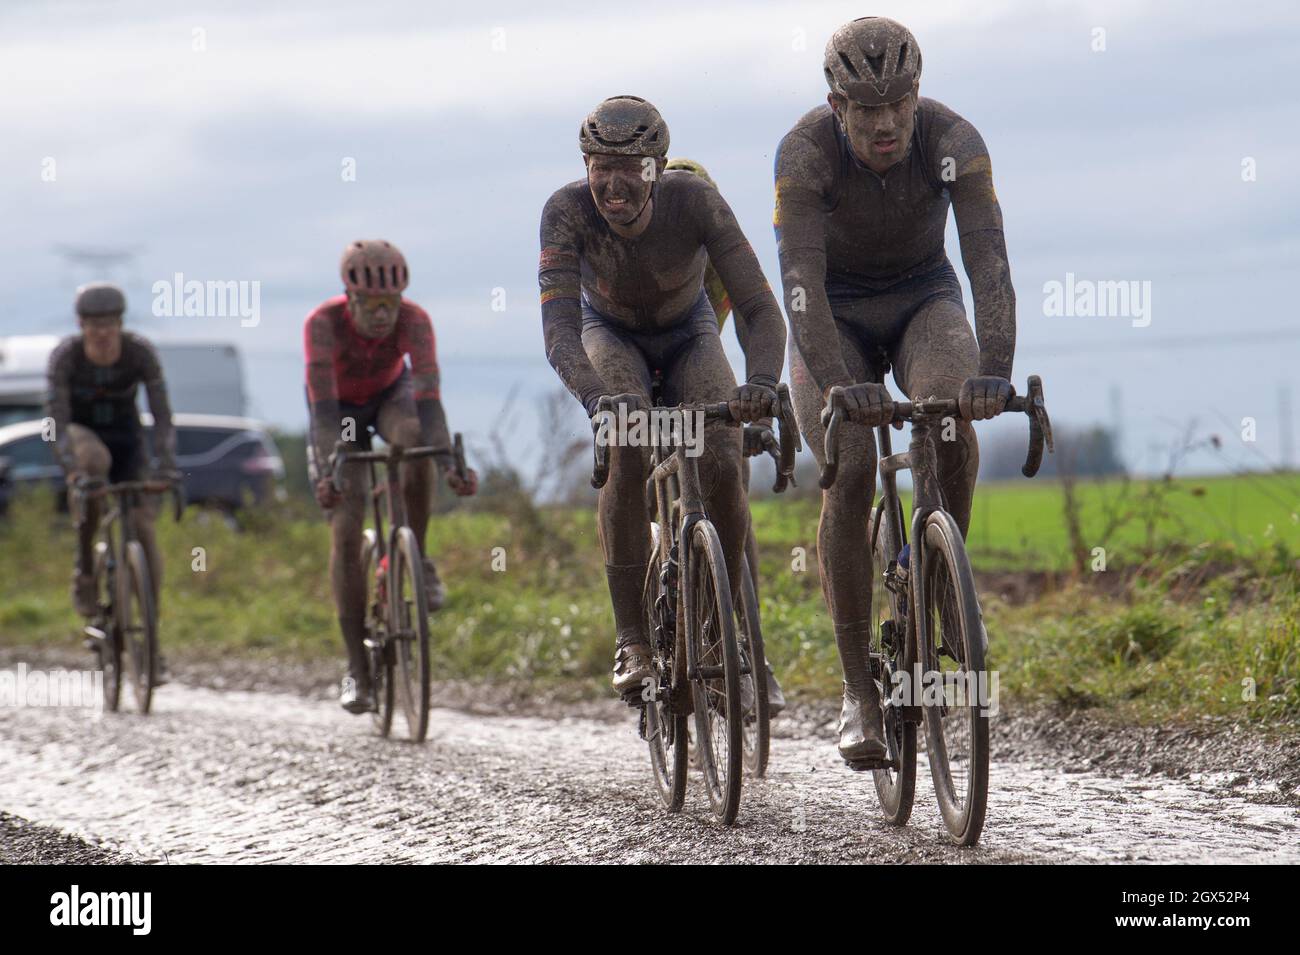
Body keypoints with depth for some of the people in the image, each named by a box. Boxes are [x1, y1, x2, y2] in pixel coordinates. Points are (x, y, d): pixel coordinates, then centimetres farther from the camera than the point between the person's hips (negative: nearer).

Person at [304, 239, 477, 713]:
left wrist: (449, 464, -54)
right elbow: (323, 407, -43)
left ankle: (416, 558, -18)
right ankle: (357, 670, -7)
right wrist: (326, 472, -57)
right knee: (345, 532, -13)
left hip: (390, 395, 1)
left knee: (414, 439, -38)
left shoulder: (414, 321, -32)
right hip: (341, 408, -1)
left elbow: (428, 395, -40)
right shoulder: (323, 323, -36)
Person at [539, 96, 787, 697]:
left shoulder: (696, 201, -32)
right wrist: (597, 399, -59)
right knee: (628, 454, -29)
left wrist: (761, 382, -56)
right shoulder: (568, 210, -32)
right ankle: (632, 641, -23)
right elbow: (559, 329, -40)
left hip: (688, 336, 1)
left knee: (721, 466, -21)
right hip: (611, 335, -1)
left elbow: (760, 308, -36)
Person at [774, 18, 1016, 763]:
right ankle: (860, 692, -13)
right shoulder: (806, 151, -28)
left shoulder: (953, 141, -26)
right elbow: (800, 280, -37)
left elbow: (989, 261, -35)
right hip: (836, 316, -1)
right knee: (850, 478, -21)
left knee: (953, 427, -31)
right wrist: (840, 385, -51)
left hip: (923, 300, 1)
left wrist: (995, 371, -50)